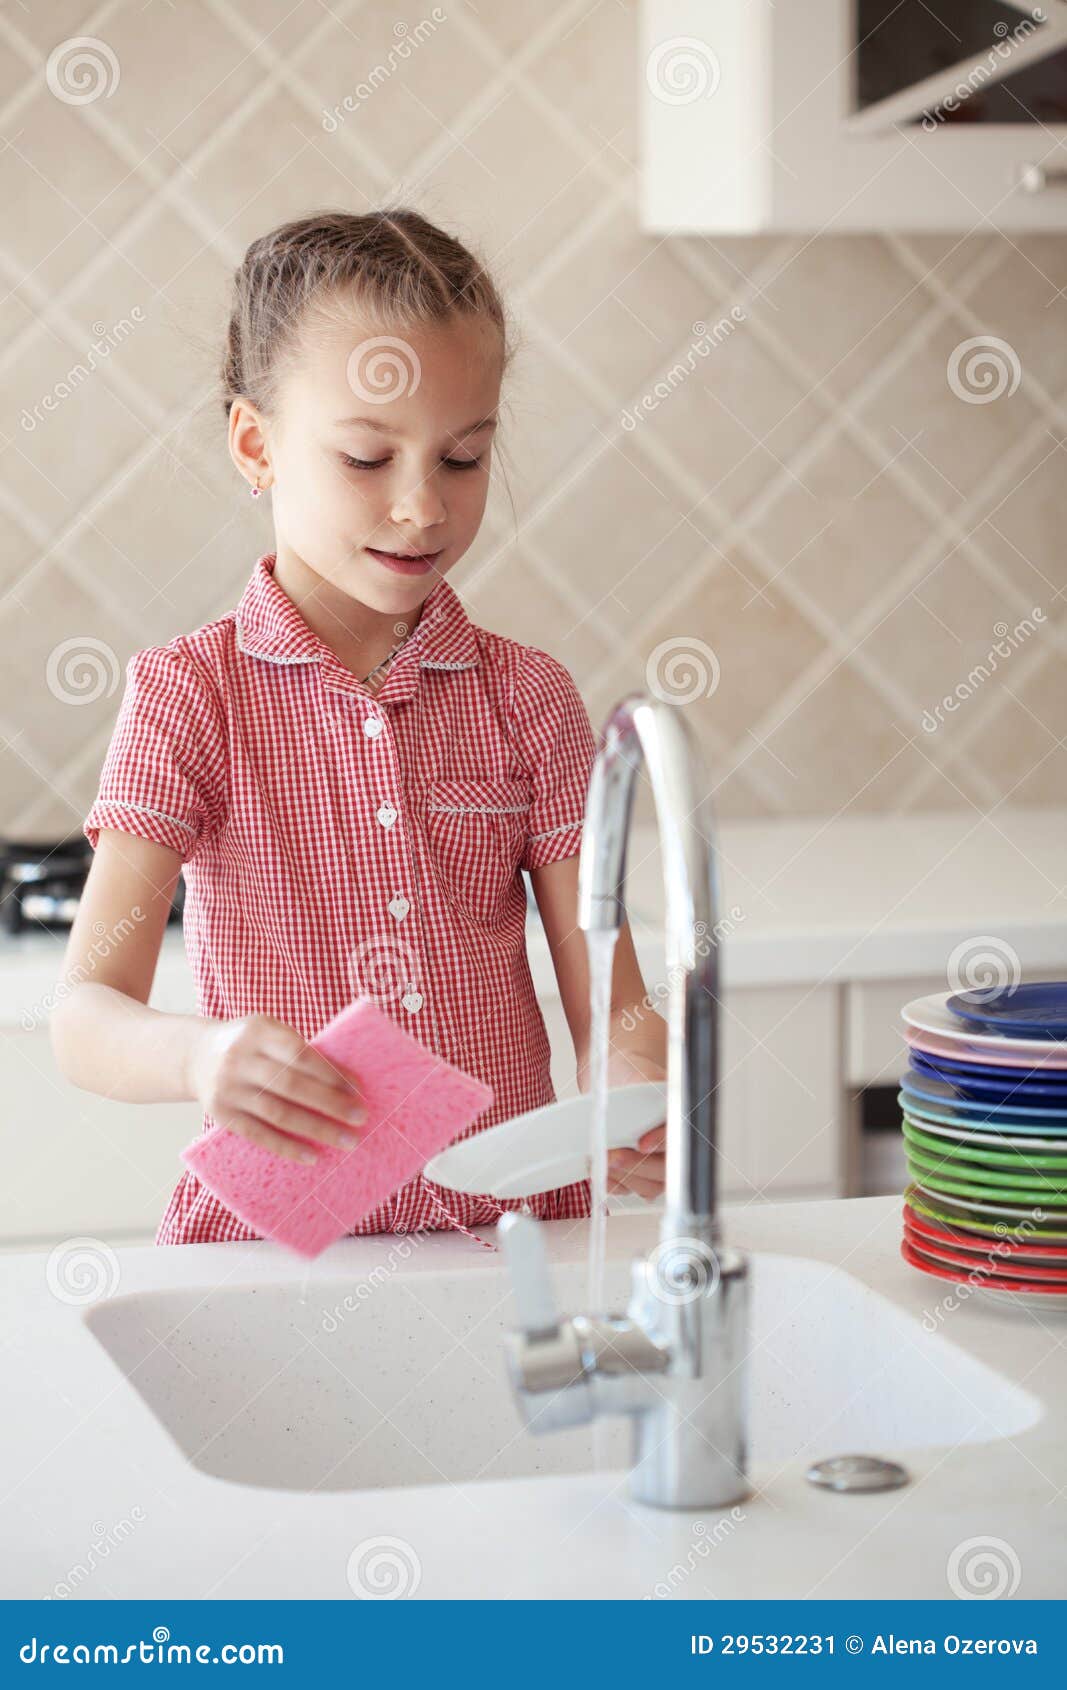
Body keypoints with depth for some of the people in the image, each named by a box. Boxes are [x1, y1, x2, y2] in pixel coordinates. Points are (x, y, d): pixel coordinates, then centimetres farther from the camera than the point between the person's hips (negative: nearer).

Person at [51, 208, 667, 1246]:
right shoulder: (188, 693, -2)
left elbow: (604, 994, 2)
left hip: (513, 1219, 2)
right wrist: (203, 1057, -33)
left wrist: (637, 1071, -22)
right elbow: (86, 1019, -10)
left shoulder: (526, 696, 6)